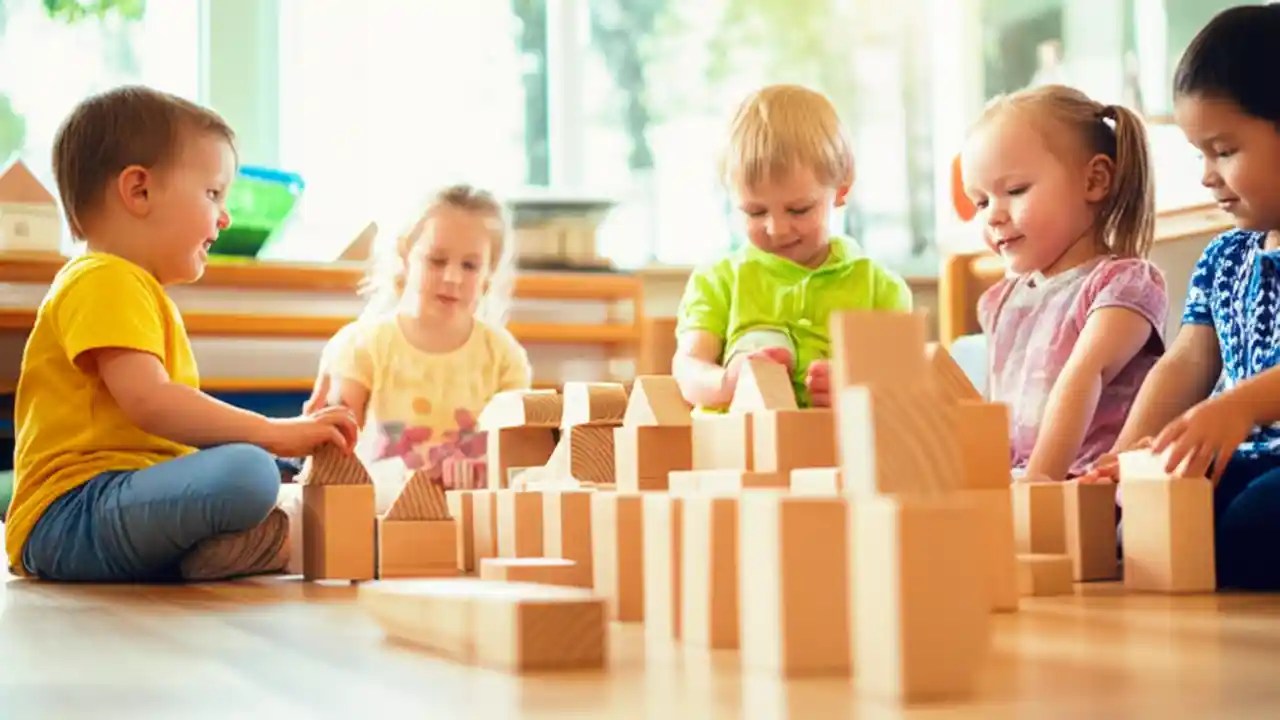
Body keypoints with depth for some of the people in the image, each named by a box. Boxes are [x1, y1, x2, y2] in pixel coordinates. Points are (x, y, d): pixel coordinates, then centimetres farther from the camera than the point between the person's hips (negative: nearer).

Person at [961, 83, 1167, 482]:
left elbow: (1082, 380, -17)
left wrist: (1043, 477, -27)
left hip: (1091, 482, -6)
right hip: (1004, 482, 6)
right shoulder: (1002, 300, 19)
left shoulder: (1125, 282, -2)